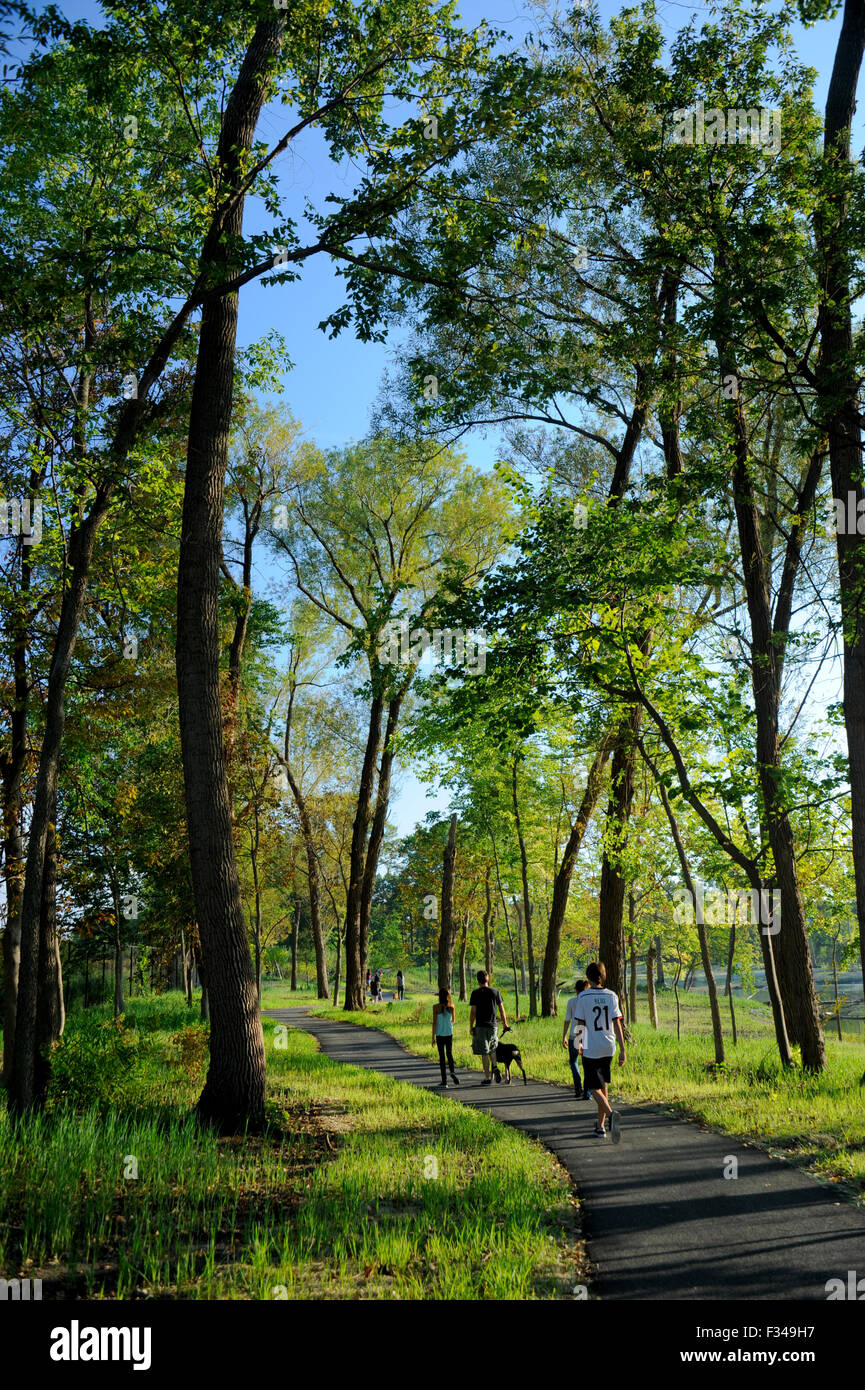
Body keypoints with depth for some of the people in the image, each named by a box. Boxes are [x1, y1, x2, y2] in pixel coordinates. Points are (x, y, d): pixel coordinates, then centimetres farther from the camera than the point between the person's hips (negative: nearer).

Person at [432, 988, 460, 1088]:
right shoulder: (451, 1006, -2)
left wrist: (433, 1036, -2)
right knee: (449, 1054, 13)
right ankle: (452, 1072, -14)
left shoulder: (436, 1007, -8)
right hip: (449, 1033, 2)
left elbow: (434, 1022, -8)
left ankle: (444, 1080, 3)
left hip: (440, 1034, -2)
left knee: (442, 1056, 5)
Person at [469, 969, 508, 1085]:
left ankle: (487, 1078, 2)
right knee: (492, 1048, 24)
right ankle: (495, 1067, 1)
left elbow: (473, 1011, -8)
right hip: (492, 1025, 3)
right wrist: (505, 1023, 16)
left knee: (484, 1053, 1)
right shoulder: (495, 992, 2)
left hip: (480, 1026, -3)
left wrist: (471, 1026, 0)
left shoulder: (475, 993, -7)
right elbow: (501, 1009, 5)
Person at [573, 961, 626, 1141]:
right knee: (603, 1086, 18)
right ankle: (601, 1126, 23)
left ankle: (611, 1114, -28)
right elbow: (617, 1023, -4)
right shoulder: (611, 996, -1)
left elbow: (580, 1023, -4)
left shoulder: (583, 997, -9)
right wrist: (622, 1050, -4)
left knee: (594, 1088, 0)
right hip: (608, 1048, 4)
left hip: (591, 1049, -4)